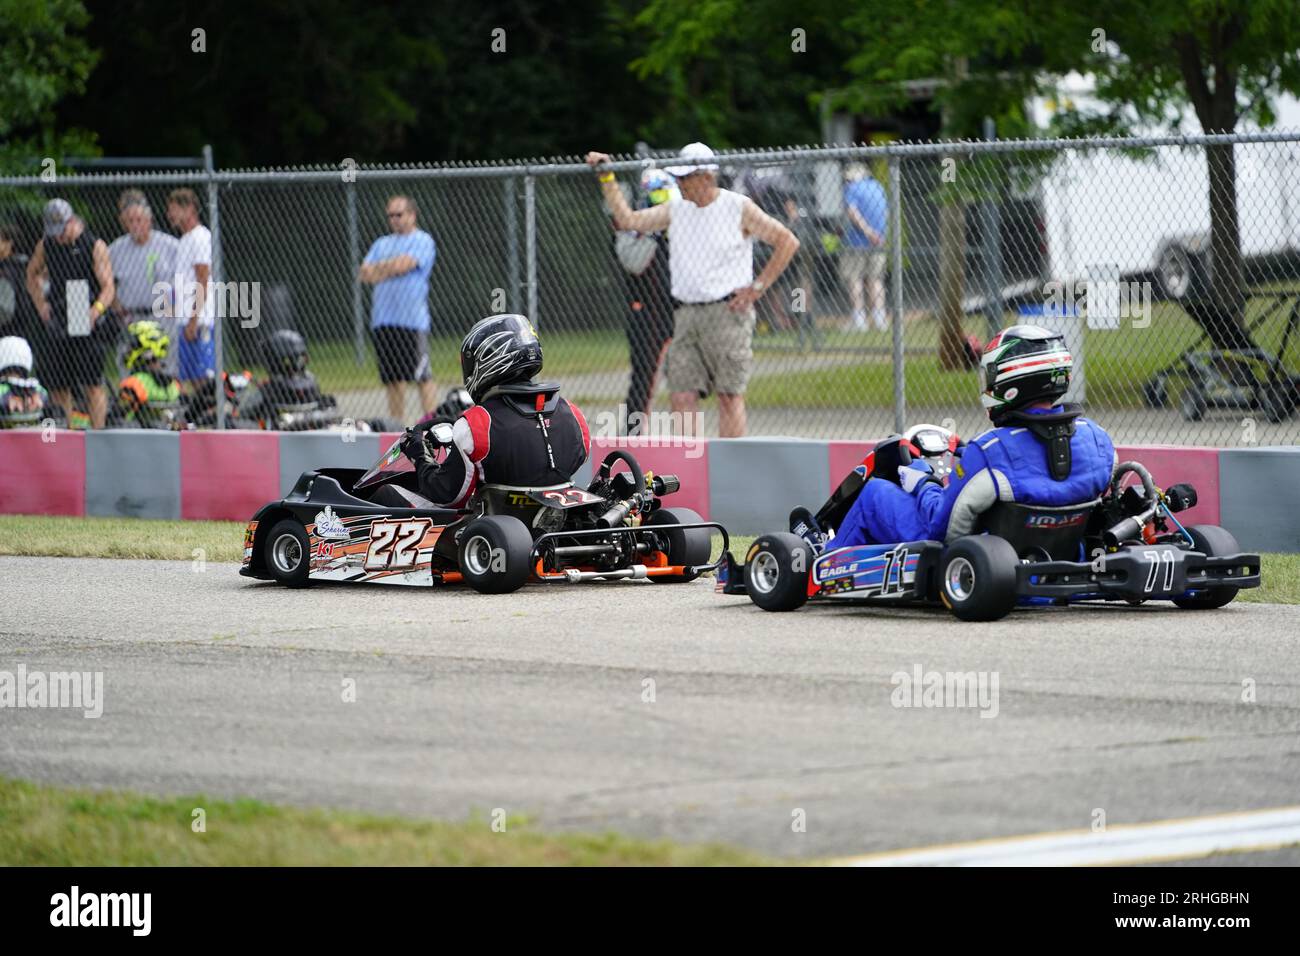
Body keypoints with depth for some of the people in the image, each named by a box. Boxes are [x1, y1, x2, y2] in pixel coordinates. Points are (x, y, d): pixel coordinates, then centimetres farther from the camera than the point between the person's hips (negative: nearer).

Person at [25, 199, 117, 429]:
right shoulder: (46, 246, 7)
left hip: (88, 324, -5)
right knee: (57, 384, 6)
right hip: (57, 324, 5)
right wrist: (40, 304, 10)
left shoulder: (95, 246, -5)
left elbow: (108, 287, -9)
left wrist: (97, 309, -28)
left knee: (93, 384, -9)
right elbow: (32, 274, 25)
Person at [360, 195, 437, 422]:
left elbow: (404, 265, -11)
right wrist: (390, 267, -4)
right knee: (393, 378, 6)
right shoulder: (382, 244, 22)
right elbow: (366, 274, 12)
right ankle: (396, 421, 9)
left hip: (412, 320, -6)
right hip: (383, 321, 6)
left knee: (423, 377, -10)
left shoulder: (422, 241, 3)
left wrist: (379, 268, 4)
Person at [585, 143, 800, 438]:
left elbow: (787, 242, -1)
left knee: (729, 395, -6)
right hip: (685, 314, 5)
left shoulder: (739, 208, -3)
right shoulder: (676, 209, 13)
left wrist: (757, 288, -5)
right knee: (681, 394, -2)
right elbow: (628, 219, 14)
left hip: (727, 312, -5)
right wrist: (606, 177, 9)